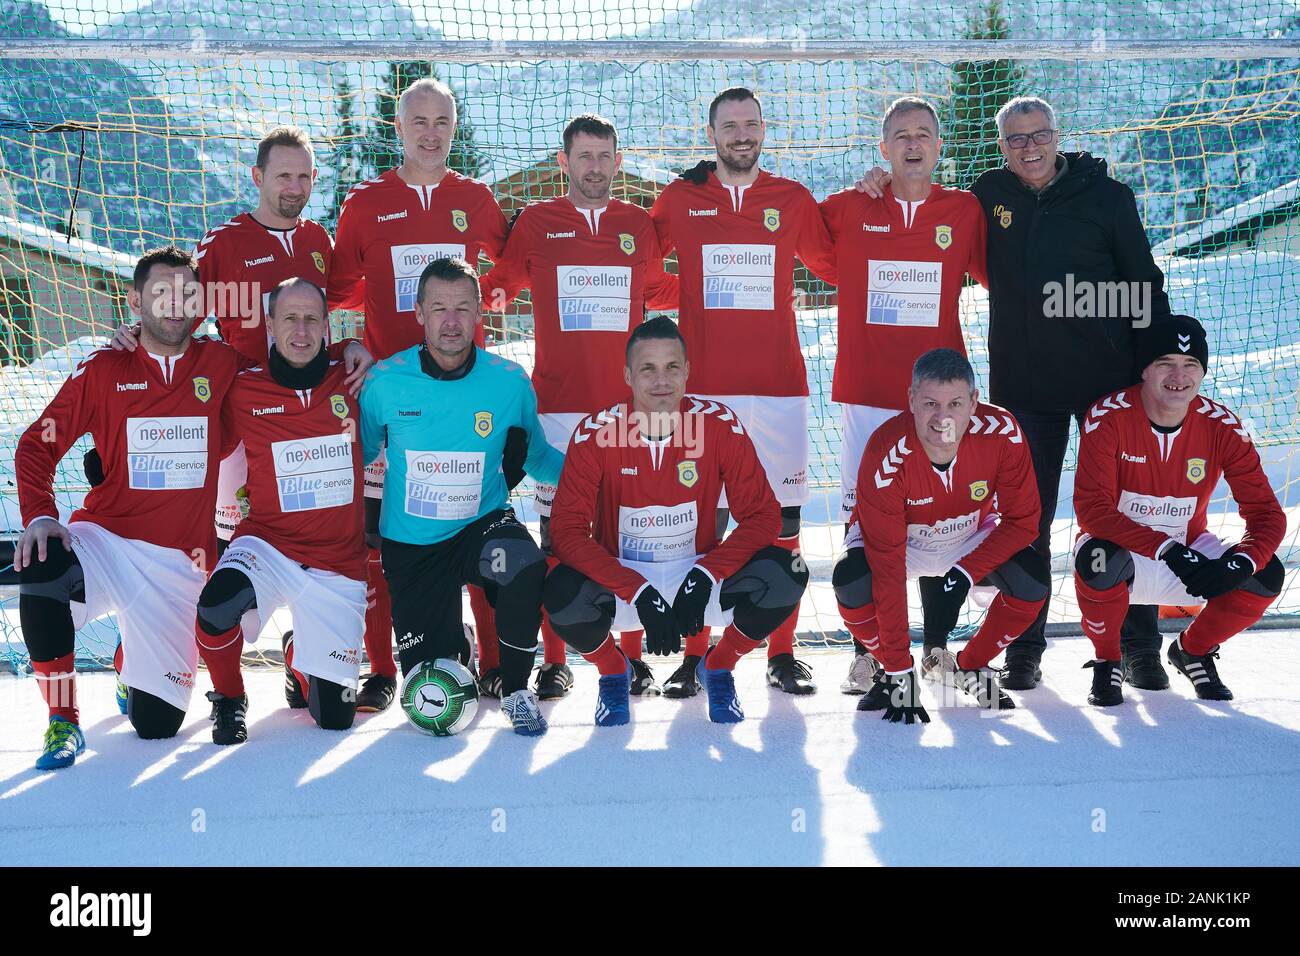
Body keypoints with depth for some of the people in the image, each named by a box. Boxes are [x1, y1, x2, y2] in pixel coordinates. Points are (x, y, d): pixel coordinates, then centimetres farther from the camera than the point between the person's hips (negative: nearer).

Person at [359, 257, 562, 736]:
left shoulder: (510, 381, -8)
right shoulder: (383, 382, -9)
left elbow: (535, 456, 5)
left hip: (482, 525, 0)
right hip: (410, 543, 1)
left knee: (526, 566, -36)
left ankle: (516, 690, -10)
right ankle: (457, 647, 41)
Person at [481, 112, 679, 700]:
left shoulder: (640, 226, 14)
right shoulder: (535, 223, 10)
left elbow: (658, 292, 24)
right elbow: (500, 283, 18)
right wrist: (488, 292, -2)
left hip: (627, 402, 1)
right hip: (559, 404, -1)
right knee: (557, 530, -1)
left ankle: (632, 653, 12)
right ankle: (554, 660, 8)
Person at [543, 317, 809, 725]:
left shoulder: (720, 424, -13)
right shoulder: (596, 432, -15)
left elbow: (762, 514, -11)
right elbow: (567, 530, -19)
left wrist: (704, 576, -25)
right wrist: (639, 594, -29)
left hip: (698, 575, 1)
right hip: (619, 579, -1)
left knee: (786, 575, -25)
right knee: (563, 595, -33)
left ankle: (719, 667, 7)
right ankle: (613, 672, 5)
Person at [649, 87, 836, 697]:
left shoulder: (793, 200, 11)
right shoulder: (679, 200, 9)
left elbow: (834, 267, 16)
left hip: (778, 386, 1)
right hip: (703, 388, -1)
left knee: (781, 522, 2)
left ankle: (782, 654, 12)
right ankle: (694, 655, 9)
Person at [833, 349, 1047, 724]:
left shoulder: (1002, 432, -29)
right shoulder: (885, 456, -36)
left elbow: (1021, 519, -16)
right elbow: (887, 570, -36)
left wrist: (966, 574, -30)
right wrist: (899, 667, -35)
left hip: (972, 538, 2)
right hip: (900, 538, -2)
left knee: (1033, 581, -23)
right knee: (852, 582, -31)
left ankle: (968, 666, 6)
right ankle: (891, 672, 0)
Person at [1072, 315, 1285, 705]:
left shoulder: (1222, 426, -10)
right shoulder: (1108, 417, -20)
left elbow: (1266, 512, -10)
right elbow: (1092, 509, -27)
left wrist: (1239, 563, -31)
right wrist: (1167, 550, -36)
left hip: (1188, 550, 4)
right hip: (1120, 546, -3)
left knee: (1266, 576, -20)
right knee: (1097, 558, -37)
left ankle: (1193, 650, 10)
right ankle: (1106, 660, -6)